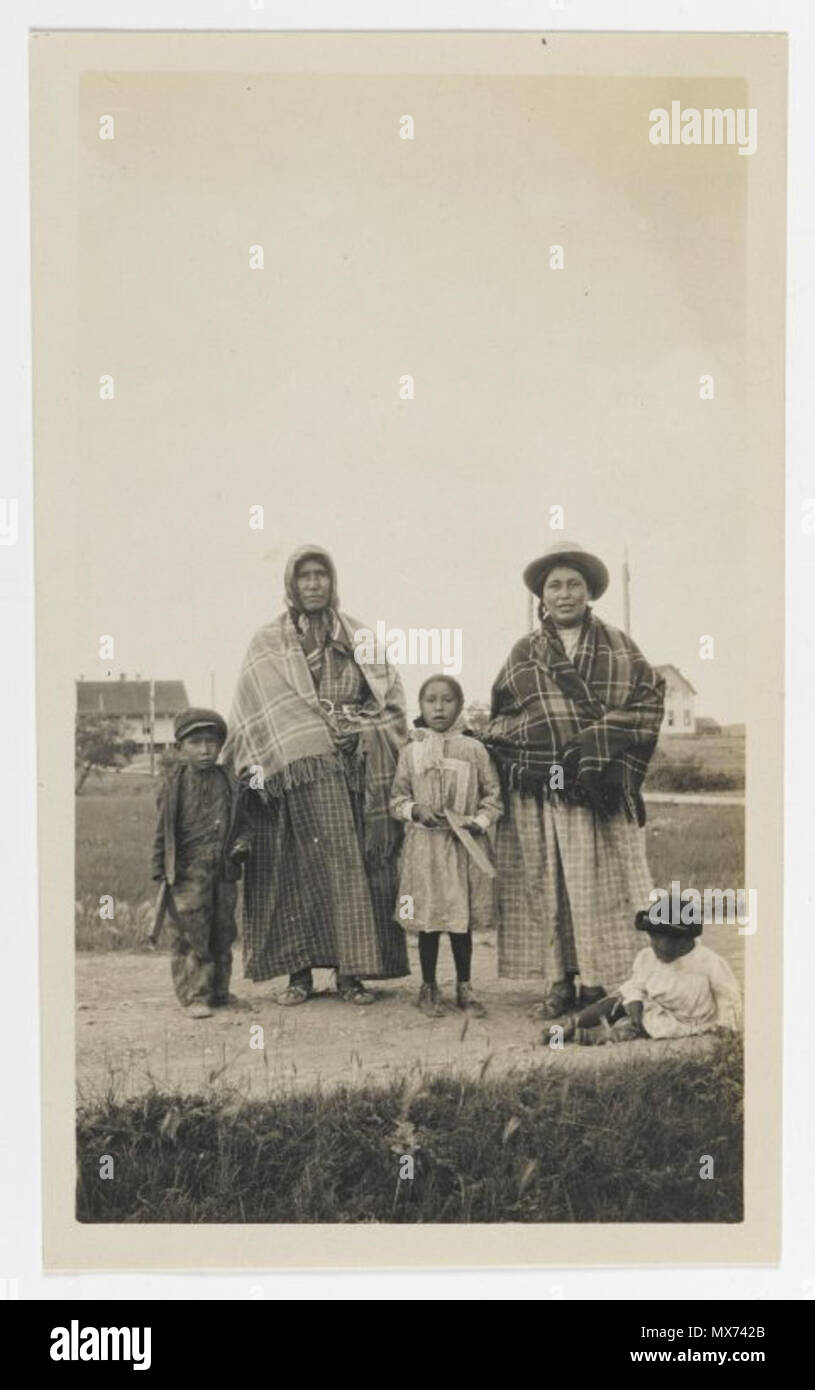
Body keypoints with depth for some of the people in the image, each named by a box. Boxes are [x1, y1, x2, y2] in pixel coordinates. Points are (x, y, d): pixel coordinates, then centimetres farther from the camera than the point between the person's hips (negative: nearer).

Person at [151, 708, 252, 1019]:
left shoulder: (228, 783, 7)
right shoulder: (175, 783, -3)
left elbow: (240, 821, 17)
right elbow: (164, 830, -1)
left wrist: (243, 842, -4)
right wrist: (161, 870, -4)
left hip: (223, 870, 4)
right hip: (188, 872, -4)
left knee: (223, 932, 11)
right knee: (190, 935, -4)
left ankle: (219, 991, 23)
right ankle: (194, 996, 4)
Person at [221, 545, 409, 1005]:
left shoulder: (359, 639, 16)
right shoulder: (267, 644, 12)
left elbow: (389, 699, 11)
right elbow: (257, 711, 5)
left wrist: (365, 733, -4)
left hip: (351, 767, 1)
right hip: (292, 768, -1)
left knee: (353, 863, -5)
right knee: (299, 866, -5)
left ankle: (352, 971, 0)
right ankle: (300, 972, 1)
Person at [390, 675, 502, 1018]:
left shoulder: (473, 749, 2)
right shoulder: (411, 751, 3)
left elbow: (493, 795, 6)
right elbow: (396, 799, 8)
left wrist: (479, 822, -9)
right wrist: (416, 810, -11)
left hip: (464, 848, 0)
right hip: (423, 846, 0)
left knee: (463, 920, 7)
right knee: (428, 920, 6)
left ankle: (464, 986, 21)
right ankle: (428, 987, 20)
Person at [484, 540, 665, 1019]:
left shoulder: (618, 645, 11)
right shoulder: (523, 654, 13)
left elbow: (650, 697, 5)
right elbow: (501, 717, 12)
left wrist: (606, 734, -8)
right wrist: (526, 744, -5)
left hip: (598, 786, -1)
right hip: (539, 792, 1)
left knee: (599, 880, -1)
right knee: (546, 882, 1)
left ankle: (595, 981, 7)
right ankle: (559, 981, 8)